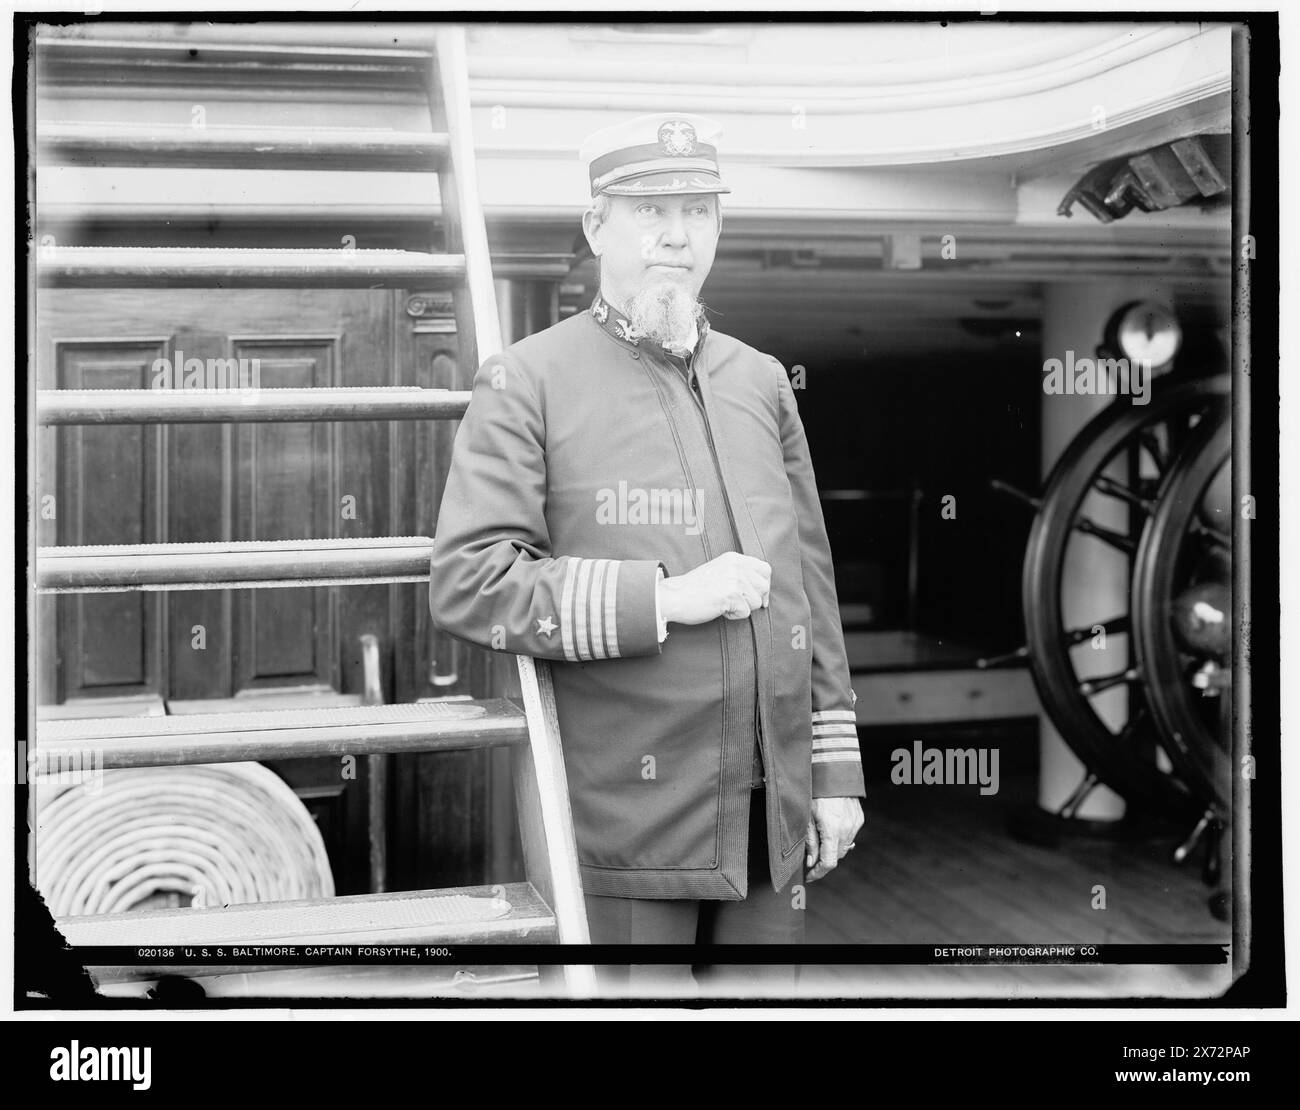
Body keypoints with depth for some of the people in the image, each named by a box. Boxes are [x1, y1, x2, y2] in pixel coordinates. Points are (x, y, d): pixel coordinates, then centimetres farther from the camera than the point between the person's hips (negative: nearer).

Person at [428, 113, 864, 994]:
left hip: (772, 815, 5)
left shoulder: (761, 381, 11)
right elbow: (467, 581, -14)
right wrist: (663, 599, -17)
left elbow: (811, 585, 13)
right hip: (626, 820, -5)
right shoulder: (528, 381, -4)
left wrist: (837, 773, 10)